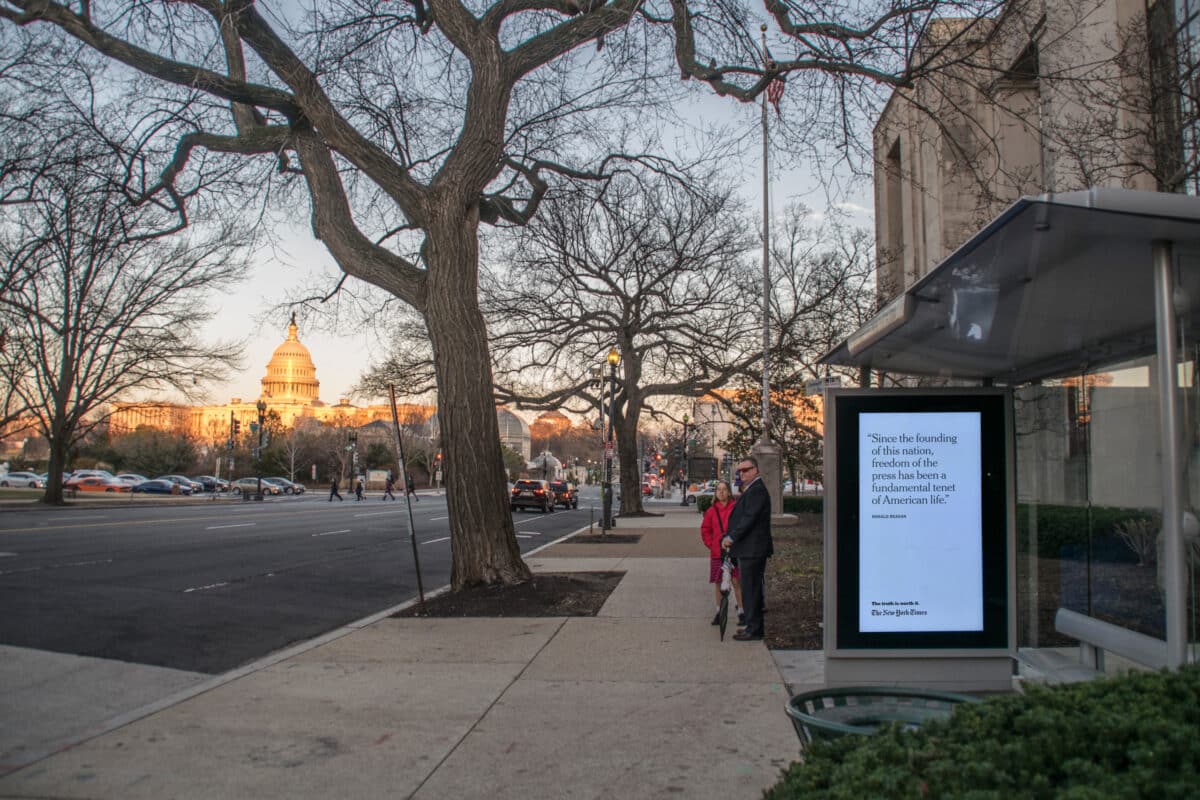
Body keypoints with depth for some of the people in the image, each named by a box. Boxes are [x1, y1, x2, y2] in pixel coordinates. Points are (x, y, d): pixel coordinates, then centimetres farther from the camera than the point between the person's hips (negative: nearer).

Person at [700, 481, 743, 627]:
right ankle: (719, 612, 18)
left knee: (737, 582, -4)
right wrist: (711, 544, 6)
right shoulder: (712, 510, 6)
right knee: (718, 582, 8)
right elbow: (705, 529, 16)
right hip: (717, 553, 3)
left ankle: (741, 612, 5)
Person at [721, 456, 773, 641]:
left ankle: (754, 630, 1)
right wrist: (729, 537, 10)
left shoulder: (757, 490, -15)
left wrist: (731, 537, -15)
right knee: (752, 589, 15)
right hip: (750, 549, 10)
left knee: (751, 590, -5)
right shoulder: (752, 489, 18)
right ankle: (754, 626, 23)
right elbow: (740, 517, 20)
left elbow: (749, 518, -21)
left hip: (752, 549, -10)